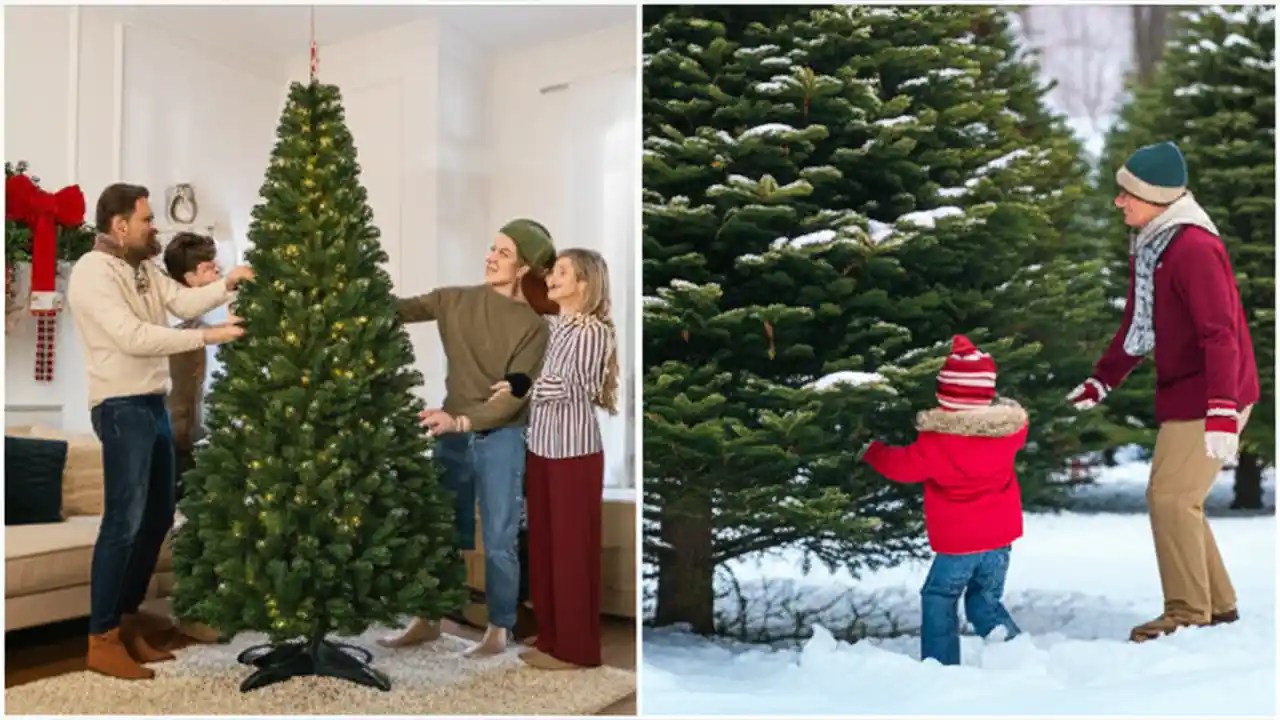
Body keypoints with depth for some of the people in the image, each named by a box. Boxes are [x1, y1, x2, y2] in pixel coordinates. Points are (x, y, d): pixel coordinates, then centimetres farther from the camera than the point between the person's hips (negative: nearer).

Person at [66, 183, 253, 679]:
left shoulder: (143, 268, 15)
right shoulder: (93, 272, -13)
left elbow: (184, 302, 8)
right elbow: (133, 337, -23)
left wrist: (226, 285, -8)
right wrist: (207, 338, -23)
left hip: (153, 405, 10)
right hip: (121, 409, -10)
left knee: (158, 517, 13)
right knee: (123, 522, -7)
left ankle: (126, 624, 25)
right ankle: (102, 640, 4)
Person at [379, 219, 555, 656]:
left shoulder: (532, 327, -10)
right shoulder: (455, 300, 2)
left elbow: (514, 396, -15)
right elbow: (399, 310, -1)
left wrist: (461, 421, -26)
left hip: (500, 440, -4)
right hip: (454, 436, 4)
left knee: (498, 542, 3)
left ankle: (499, 630, 19)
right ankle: (430, 620, 30)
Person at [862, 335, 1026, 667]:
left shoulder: (936, 441, -17)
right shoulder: (1010, 427, -5)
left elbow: (902, 465, -7)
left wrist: (870, 449, 12)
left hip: (957, 542, -4)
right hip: (1000, 536, 5)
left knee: (938, 599, 12)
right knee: (986, 600, 20)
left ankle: (941, 665, 11)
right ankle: (1012, 646, -2)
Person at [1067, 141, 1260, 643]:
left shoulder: (1194, 248, -19)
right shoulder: (1148, 247, 11)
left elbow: (1220, 334, -25)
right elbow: (1137, 326, 19)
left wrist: (1222, 411, -29)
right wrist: (1101, 382, 19)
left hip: (1213, 395, -9)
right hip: (1184, 393, 9)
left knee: (1170, 496, -8)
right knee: (1177, 500, 13)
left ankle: (1189, 613, 5)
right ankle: (1217, 603, 26)